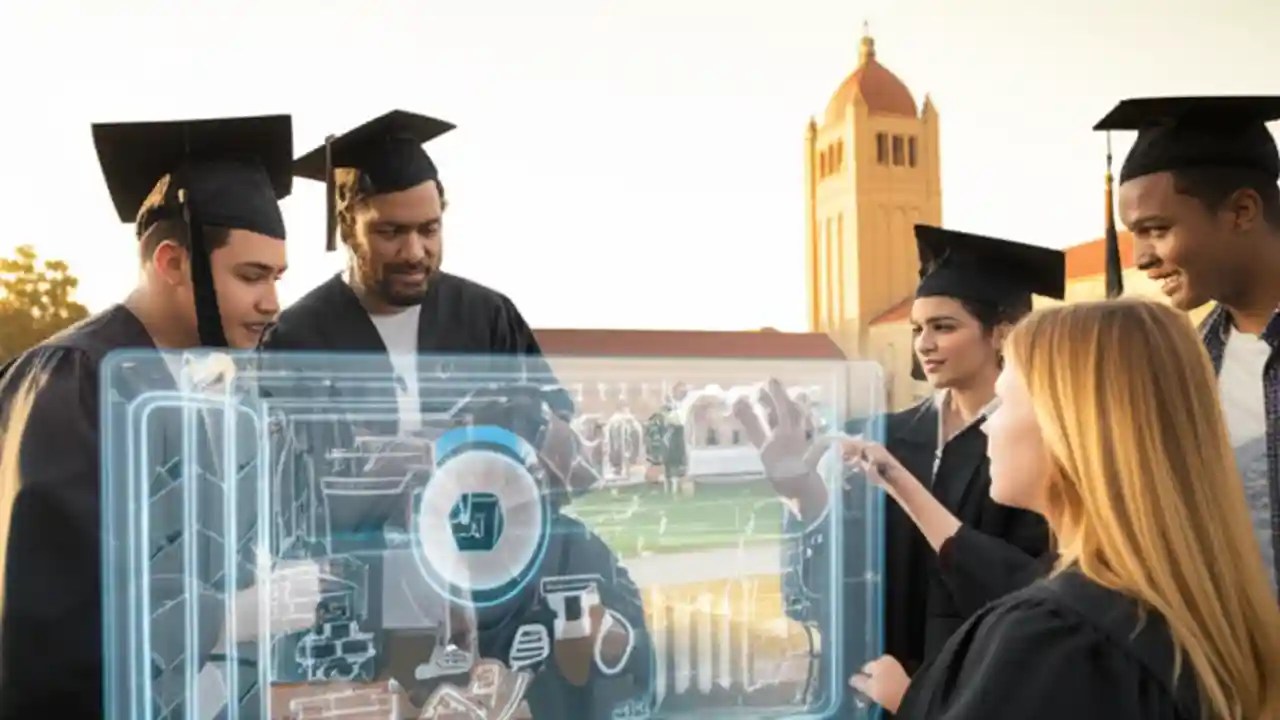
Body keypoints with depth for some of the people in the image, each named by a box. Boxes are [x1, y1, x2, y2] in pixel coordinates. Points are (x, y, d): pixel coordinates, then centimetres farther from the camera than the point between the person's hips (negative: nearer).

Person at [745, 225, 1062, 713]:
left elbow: (1029, 589, -21)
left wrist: (905, 490, -29)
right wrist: (802, 488, -26)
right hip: (891, 676, 4)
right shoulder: (890, 436, 2)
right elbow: (838, 566, -6)